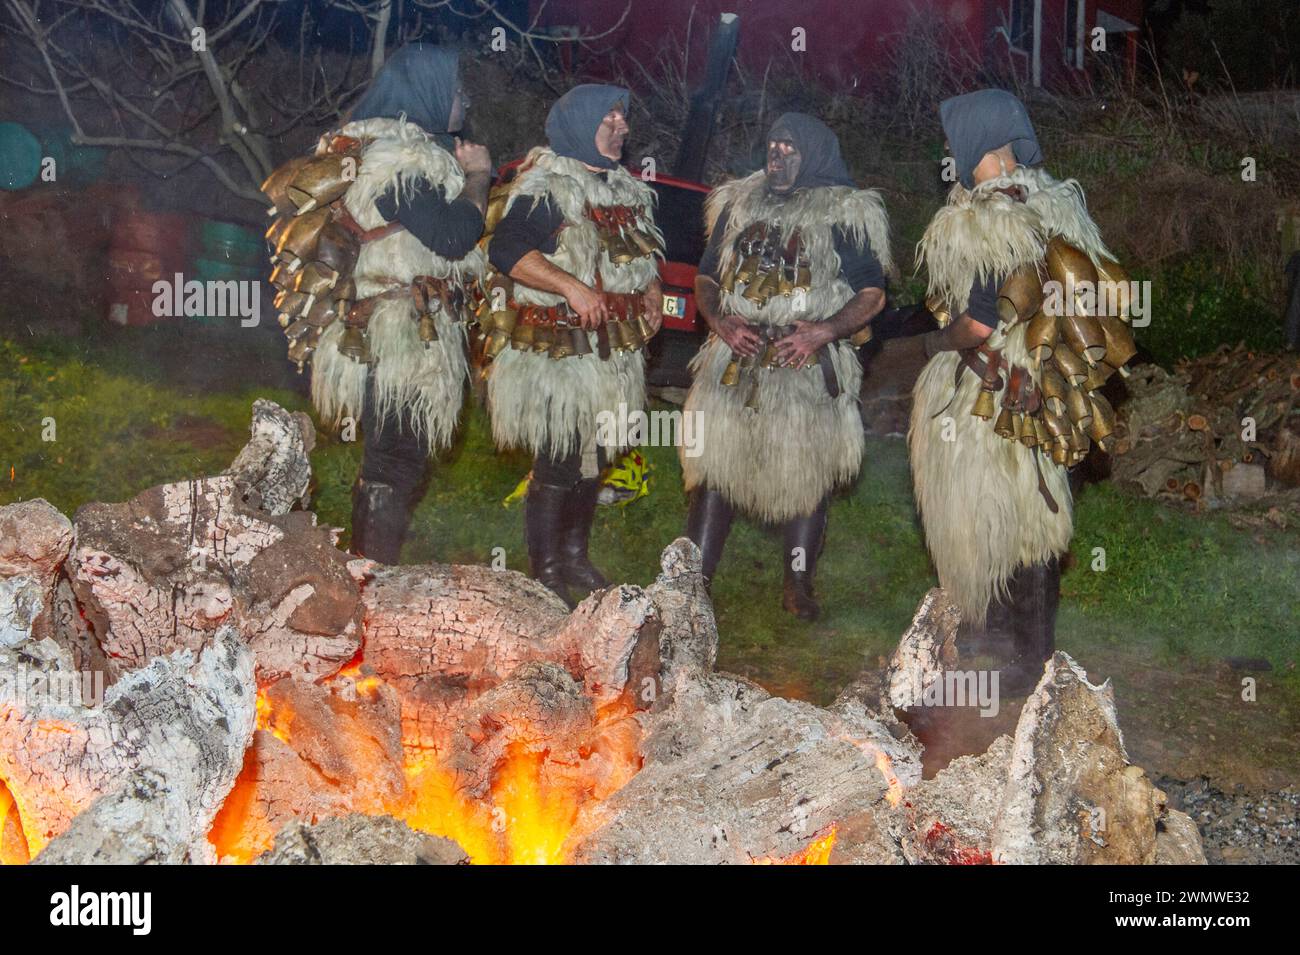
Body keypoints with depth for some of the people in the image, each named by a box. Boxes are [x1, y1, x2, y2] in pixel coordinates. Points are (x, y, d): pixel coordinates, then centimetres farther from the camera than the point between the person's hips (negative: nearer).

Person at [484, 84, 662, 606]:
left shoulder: (628, 190, 15)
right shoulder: (547, 187, -12)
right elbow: (505, 248, -23)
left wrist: (650, 285, 10)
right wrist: (572, 287, -29)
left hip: (612, 354, 8)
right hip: (558, 352, -8)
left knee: (592, 460, 16)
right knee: (557, 465, -6)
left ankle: (574, 557, 30)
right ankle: (545, 574, 4)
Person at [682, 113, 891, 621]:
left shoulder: (845, 215, 2)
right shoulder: (738, 204, 13)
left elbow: (872, 293, 1)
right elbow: (706, 278, 16)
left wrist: (826, 329, -16)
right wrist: (719, 321, -5)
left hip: (807, 365, -3)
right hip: (734, 362, 3)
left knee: (805, 475, 2)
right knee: (713, 464, 1)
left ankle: (798, 585, 15)